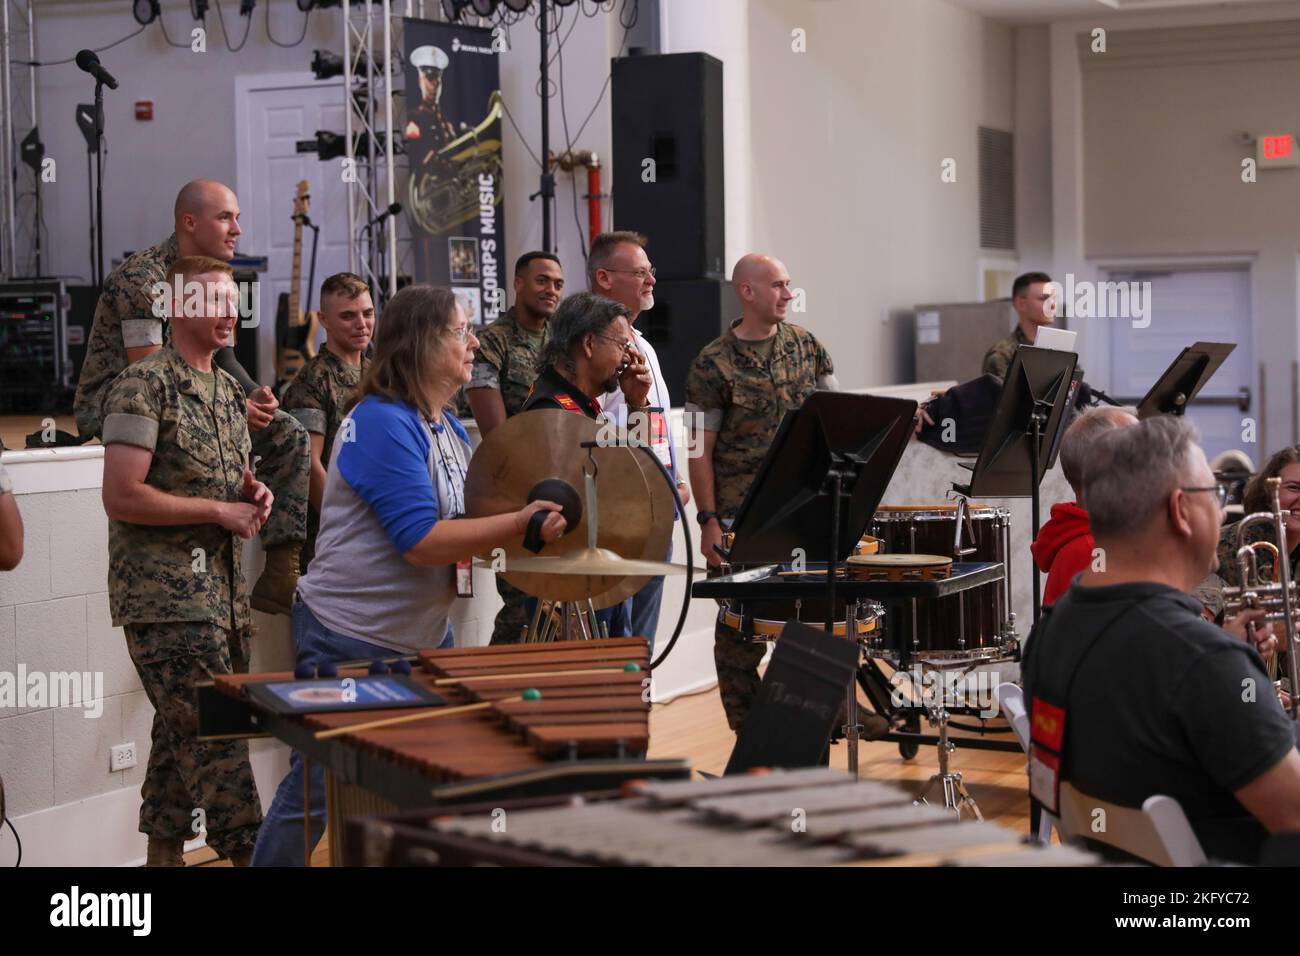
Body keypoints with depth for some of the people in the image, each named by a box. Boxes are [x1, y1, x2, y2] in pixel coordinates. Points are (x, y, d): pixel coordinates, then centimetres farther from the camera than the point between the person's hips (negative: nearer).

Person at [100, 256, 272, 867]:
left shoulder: (228, 389, 16)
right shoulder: (144, 385, -10)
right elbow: (122, 496, -17)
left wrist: (253, 493, 5)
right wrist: (220, 509, -14)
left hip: (222, 593, 8)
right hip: (166, 596, -8)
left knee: (181, 739, 13)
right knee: (214, 735, -10)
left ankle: (164, 853, 21)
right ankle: (248, 851, -8)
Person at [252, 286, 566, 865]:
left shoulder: (450, 428, 9)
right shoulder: (381, 423, -19)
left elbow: (463, 525, 20)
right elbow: (422, 541, -25)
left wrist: (536, 520, 3)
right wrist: (519, 523, -25)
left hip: (424, 635, 9)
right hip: (352, 640, -9)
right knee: (315, 794, 1)